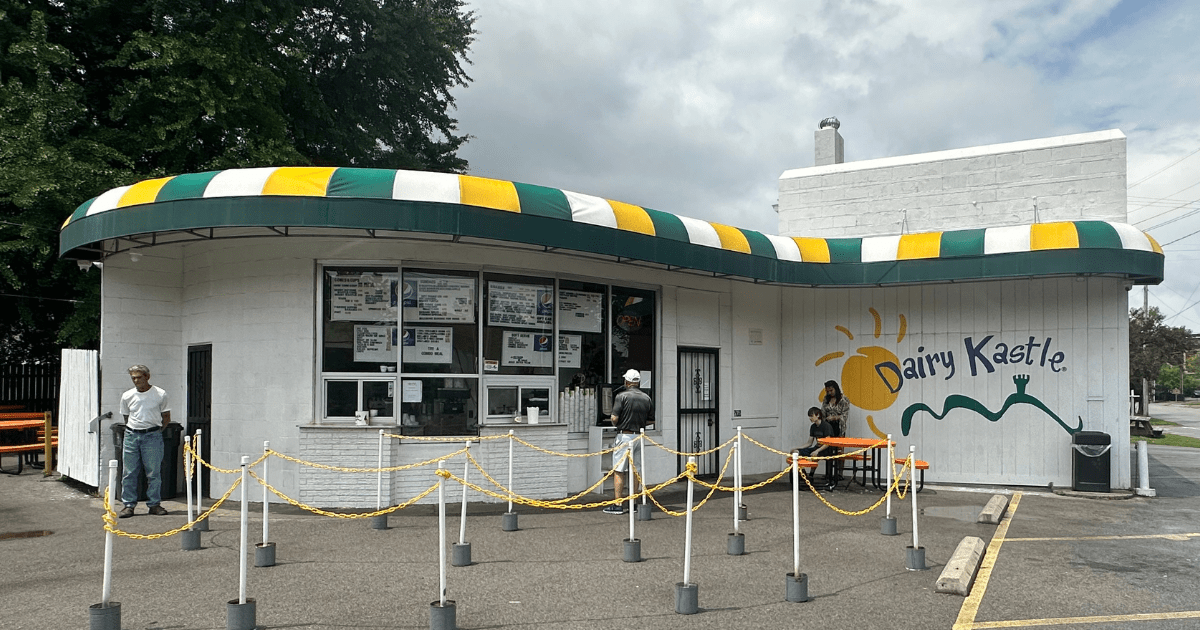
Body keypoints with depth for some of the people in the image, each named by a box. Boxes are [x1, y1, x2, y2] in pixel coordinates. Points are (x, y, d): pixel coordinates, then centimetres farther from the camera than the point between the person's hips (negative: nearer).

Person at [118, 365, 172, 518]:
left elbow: (166, 417, 10)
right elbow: (126, 417, 20)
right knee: (129, 472, 1)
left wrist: (157, 430, 4)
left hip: (152, 436, -2)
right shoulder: (127, 396, 8)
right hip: (131, 436, 2)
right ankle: (129, 505, 9)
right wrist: (131, 431, 13)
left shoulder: (160, 394, 2)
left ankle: (154, 504, 7)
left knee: (154, 472, -1)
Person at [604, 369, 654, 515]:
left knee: (619, 471, -2)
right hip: (639, 437, 5)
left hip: (624, 436, -5)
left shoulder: (622, 396, -10)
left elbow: (614, 418, -14)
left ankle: (618, 505, -3)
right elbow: (651, 420, 10)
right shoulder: (647, 398, 5)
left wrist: (617, 424, 7)